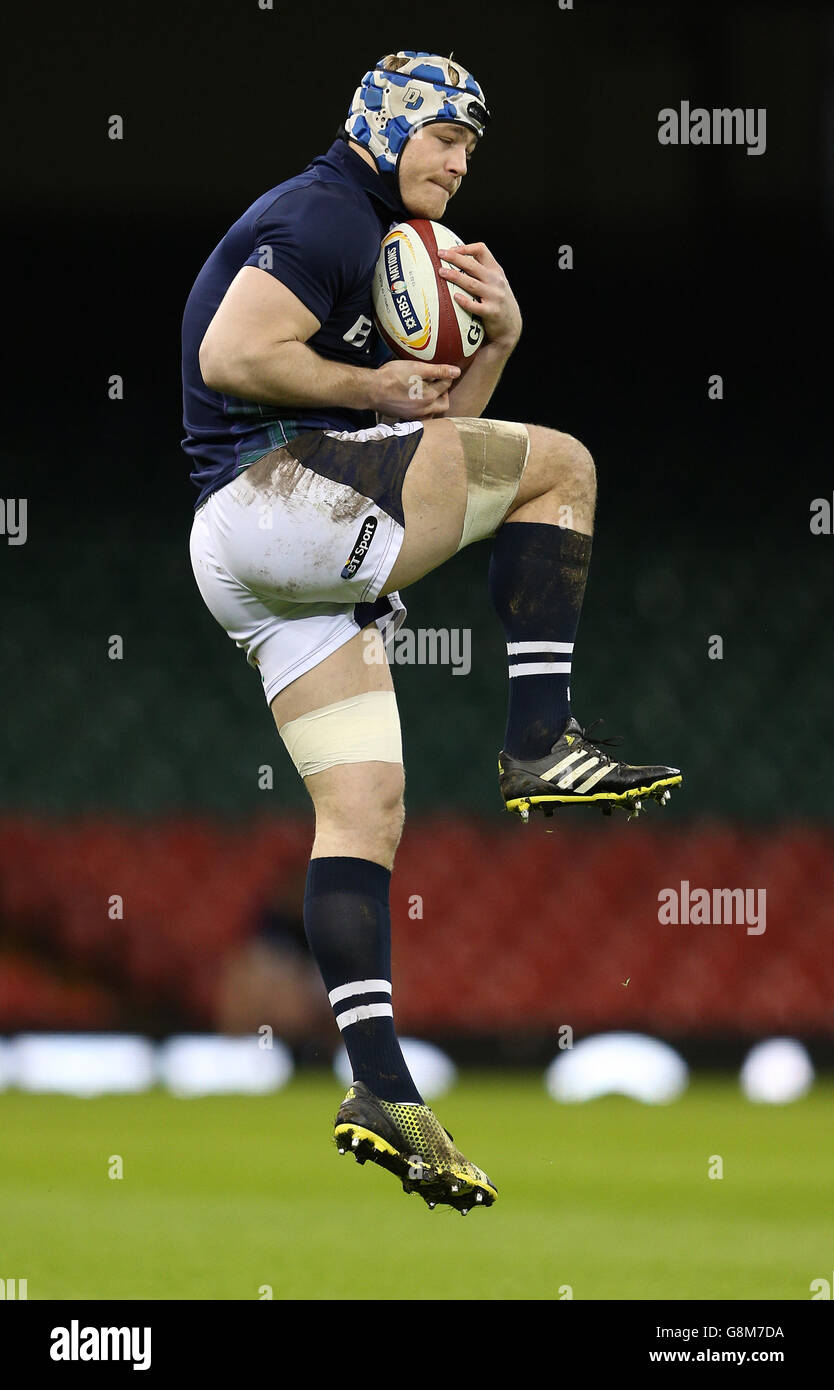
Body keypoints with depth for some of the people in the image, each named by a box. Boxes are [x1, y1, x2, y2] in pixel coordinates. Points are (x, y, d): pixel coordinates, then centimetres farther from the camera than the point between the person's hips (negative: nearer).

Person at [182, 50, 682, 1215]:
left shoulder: (387, 245, 27)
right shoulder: (324, 214, -5)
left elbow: (434, 434, 26)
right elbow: (232, 358, -18)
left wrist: (494, 338, 10)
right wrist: (377, 387, -9)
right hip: (274, 493, -10)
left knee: (365, 813, 2)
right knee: (558, 463, -6)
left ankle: (382, 1089, -4)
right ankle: (541, 747, -7)